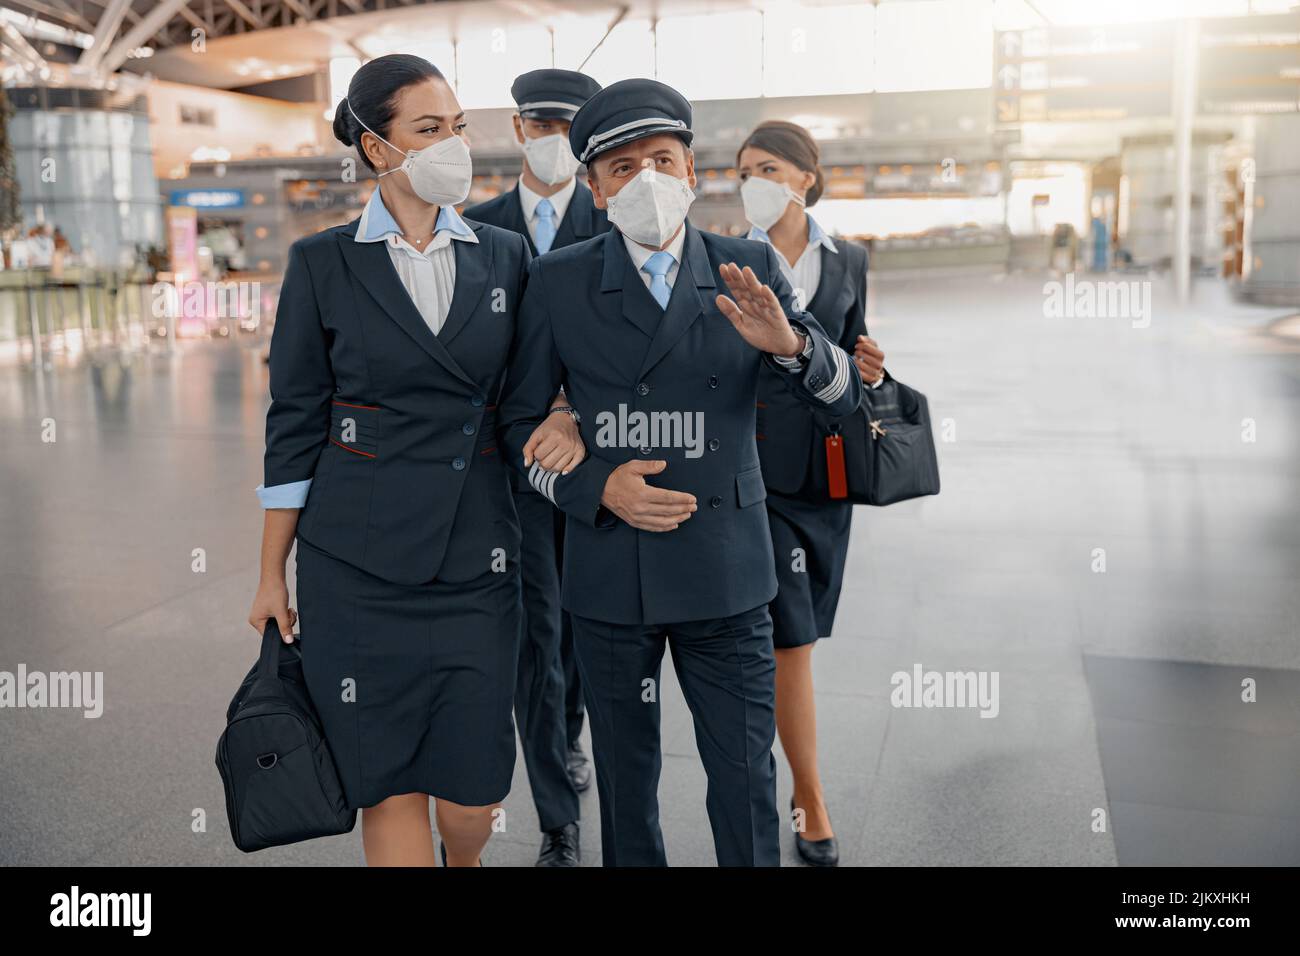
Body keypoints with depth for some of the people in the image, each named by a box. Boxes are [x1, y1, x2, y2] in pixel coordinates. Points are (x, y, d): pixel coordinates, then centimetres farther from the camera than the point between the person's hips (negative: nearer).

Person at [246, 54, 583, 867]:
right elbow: (295, 422, 1)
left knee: (474, 790, 5)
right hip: (359, 556, -1)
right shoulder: (322, 263, 0)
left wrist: (571, 418, -8)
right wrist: (272, 573, 2)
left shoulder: (506, 257, 6)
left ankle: (465, 860, 39)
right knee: (389, 783, 3)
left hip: (477, 549, 2)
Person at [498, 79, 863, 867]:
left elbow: (846, 392, -3)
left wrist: (789, 344, -25)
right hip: (608, 572, 0)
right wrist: (596, 490, -14)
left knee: (746, 775, 8)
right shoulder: (557, 282, -1)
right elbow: (521, 423, 3)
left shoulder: (750, 270, 0)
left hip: (724, 572, 0)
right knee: (625, 778, 16)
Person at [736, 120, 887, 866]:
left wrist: (870, 373, -7)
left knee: (792, 634, 13)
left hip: (824, 467, 4)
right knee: (792, 639, -3)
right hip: (755, 468, -3)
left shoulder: (848, 261, 8)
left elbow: (852, 355, 14)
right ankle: (812, 803, 12)